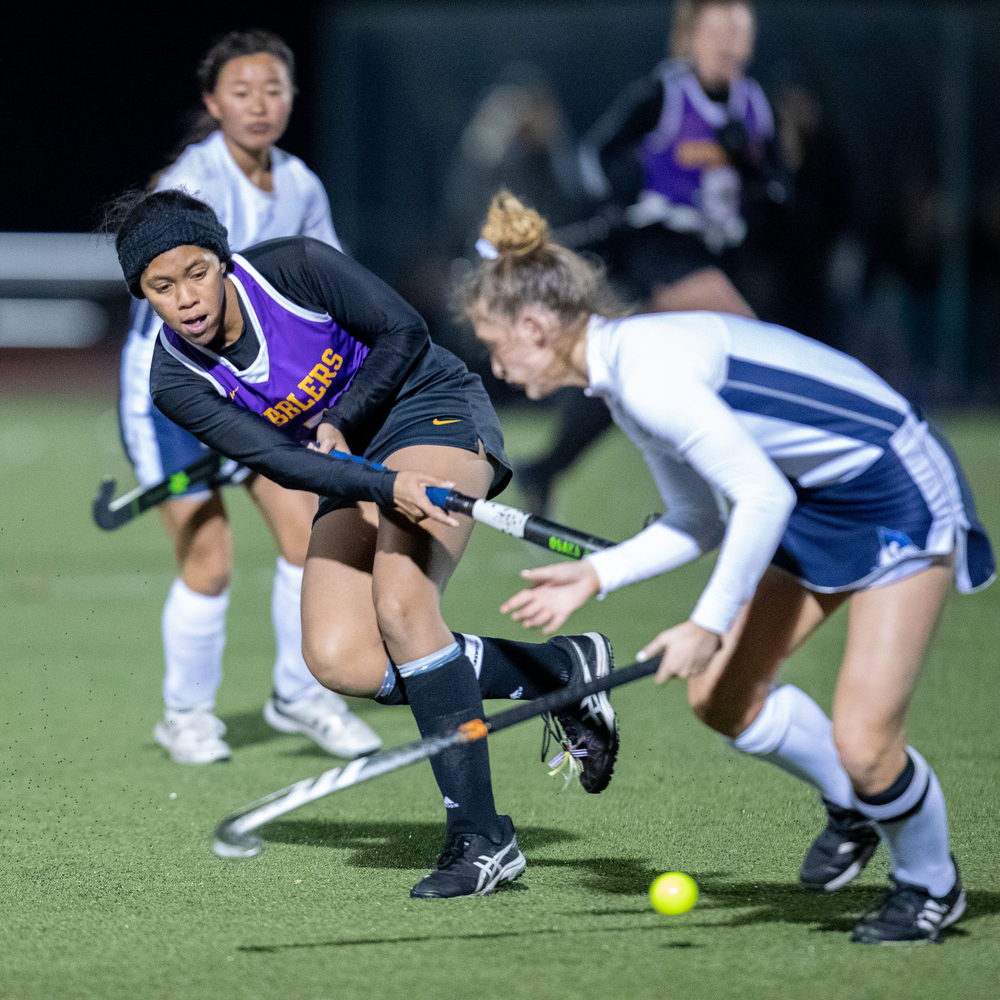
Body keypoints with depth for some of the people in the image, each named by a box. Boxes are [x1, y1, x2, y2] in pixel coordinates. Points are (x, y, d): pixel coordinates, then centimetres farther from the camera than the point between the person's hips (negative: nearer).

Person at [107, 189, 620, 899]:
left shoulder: (294, 267, -19)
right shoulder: (177, 383, -10)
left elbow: (405, 333, -11)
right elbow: (279, 461, -21)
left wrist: (340, 424, -16)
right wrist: (387, 486, -34)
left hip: (433, 413, -5)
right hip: (352, 468, 5)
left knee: (400, 607, -27)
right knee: (339, 661, -15)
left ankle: (481, 839, -26)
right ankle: (562, 669, -3)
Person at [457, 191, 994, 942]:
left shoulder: (650, 374, -26)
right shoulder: (624, 379, 5)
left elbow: (763, 498, -29)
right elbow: (702, 522, 13)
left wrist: (710, 624, -25)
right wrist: (595, 576, 4)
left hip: (904, 496, -10)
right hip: (821, 502, 10)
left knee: (864, 742, -12)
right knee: (720, 696, 7)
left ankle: (931, 886, 16)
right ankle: (851, 809, 32)